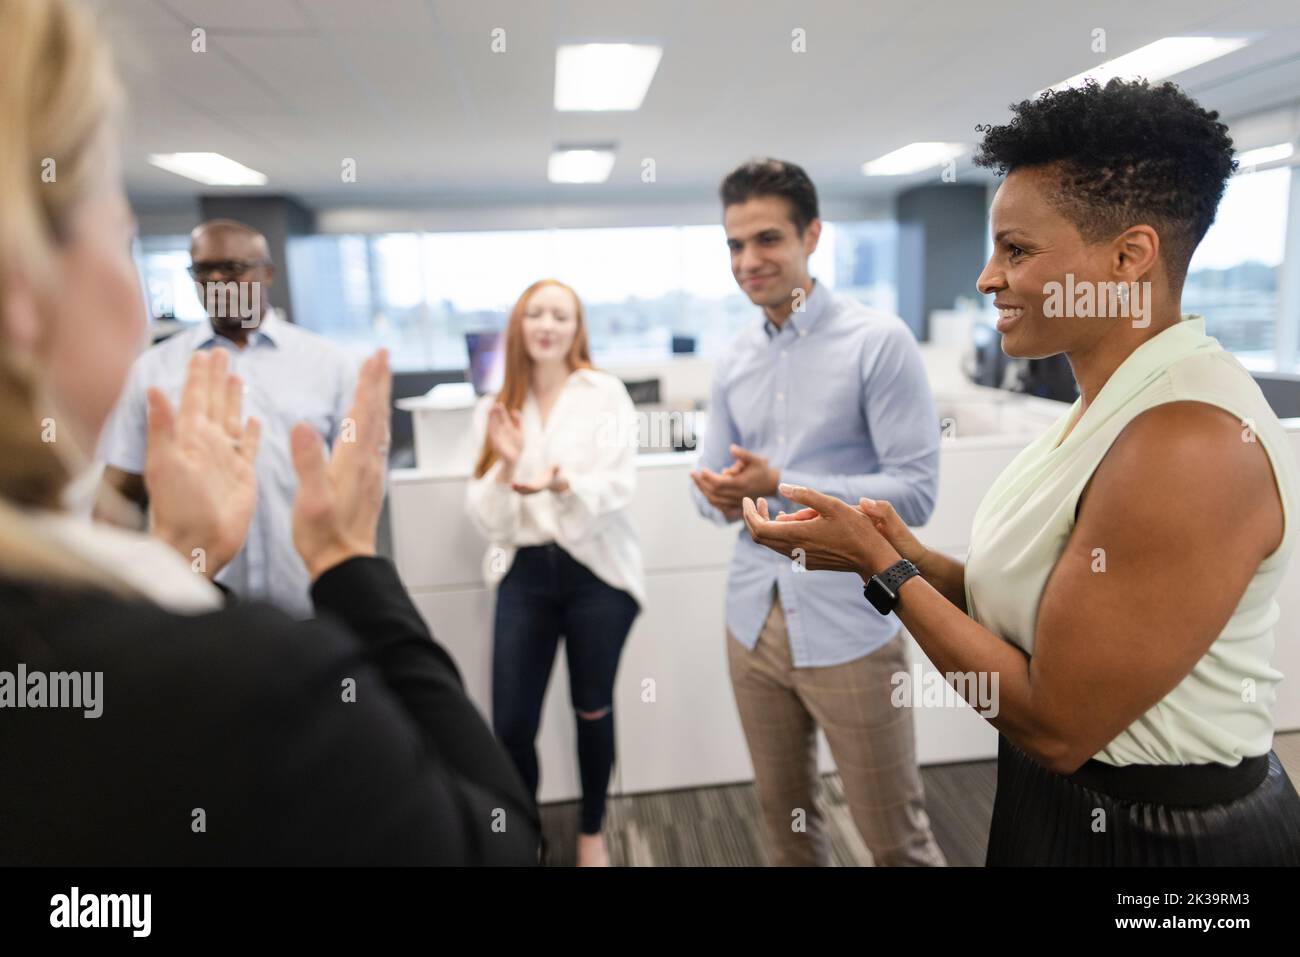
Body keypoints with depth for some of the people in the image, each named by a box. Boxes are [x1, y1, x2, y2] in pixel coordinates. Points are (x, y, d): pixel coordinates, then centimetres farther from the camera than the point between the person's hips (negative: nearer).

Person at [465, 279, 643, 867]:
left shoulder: (605, 393, -2)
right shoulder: (494, 408, 6)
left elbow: (619, 486, -12)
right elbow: (485, 519, 2)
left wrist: (561, 481, -30)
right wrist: (505, 465, -17)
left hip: (596, 571, -2)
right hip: (524, 574, 2)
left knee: (593, 710, 12)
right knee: (510, 723, 2)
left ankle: (592, 831, 36)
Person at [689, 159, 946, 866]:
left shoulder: (879, 341, -10)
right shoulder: (733, 362, 8)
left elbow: (916, 490, -15)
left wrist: (781, 488, -22)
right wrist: (723, 497, -11)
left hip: (848, 627, -5)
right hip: (753, 621, 5)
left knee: (895, 839, 9)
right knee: (783, 817, 20)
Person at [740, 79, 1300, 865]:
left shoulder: (1188, 444, -28)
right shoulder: (1119, 400, 2)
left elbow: (1057, 724, -24)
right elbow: (1034, 606, 3)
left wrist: (878, 566, -19)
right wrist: (909, 555, -8)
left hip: (1157, 832, -8)